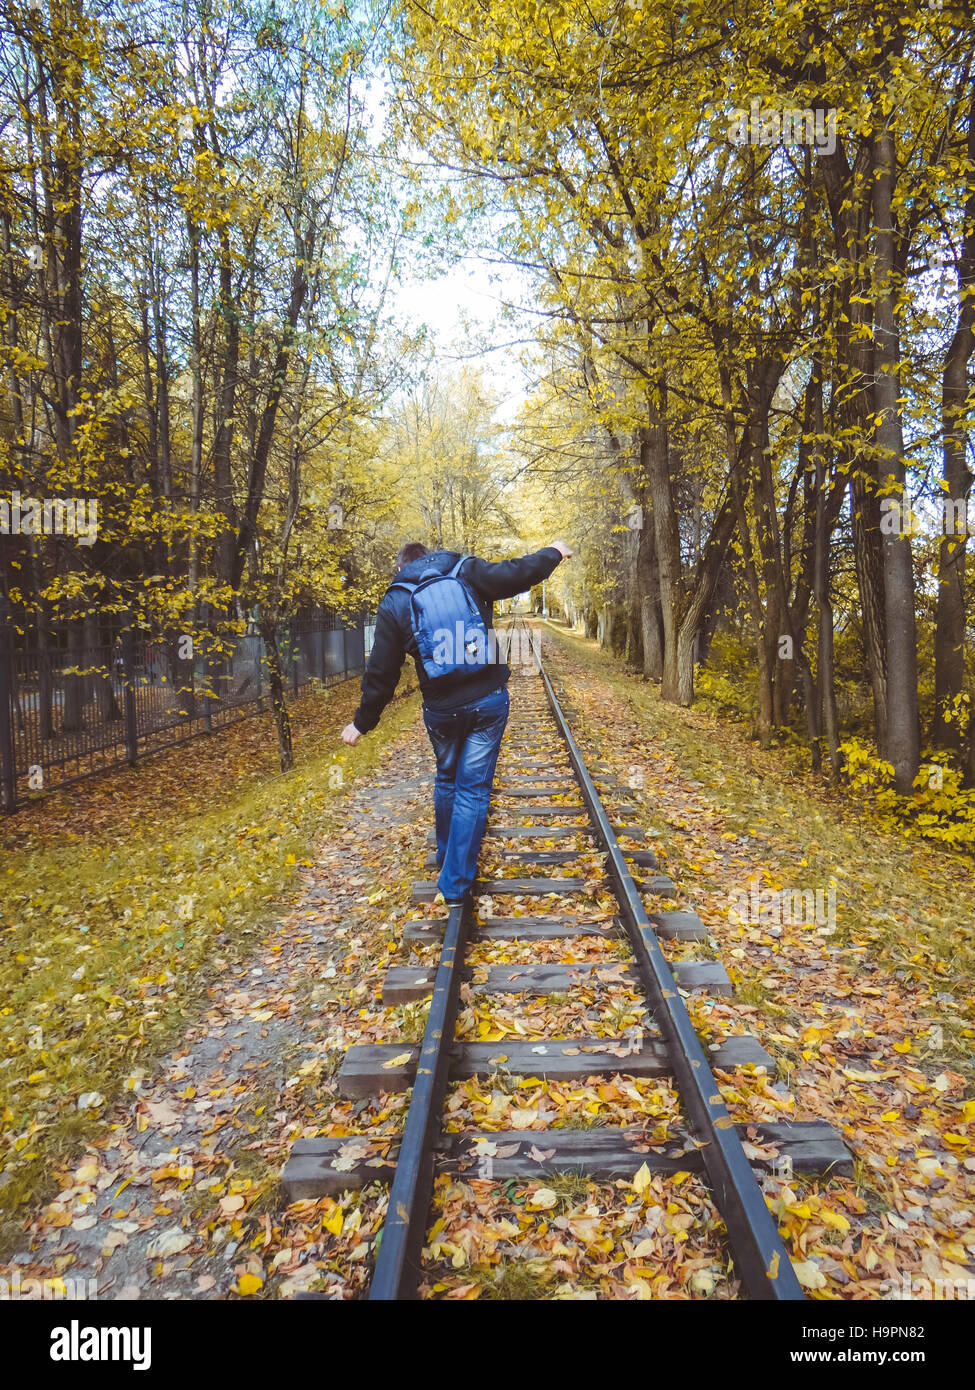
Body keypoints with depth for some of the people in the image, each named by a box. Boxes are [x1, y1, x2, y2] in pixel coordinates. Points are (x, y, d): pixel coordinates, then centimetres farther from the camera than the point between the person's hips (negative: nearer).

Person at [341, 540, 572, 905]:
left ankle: (445, 860, 41)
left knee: (446, 781, 25)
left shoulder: (393, 604, 0)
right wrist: (552, 552, 14)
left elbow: (381, 673, 0)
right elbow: (517, 574, -7)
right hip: (489, 701, -1)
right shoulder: (467, 572, -1)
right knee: (473, 789, 5)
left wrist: (363, 722, 11)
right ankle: (455, 883, 8)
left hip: (441, 710, 1)